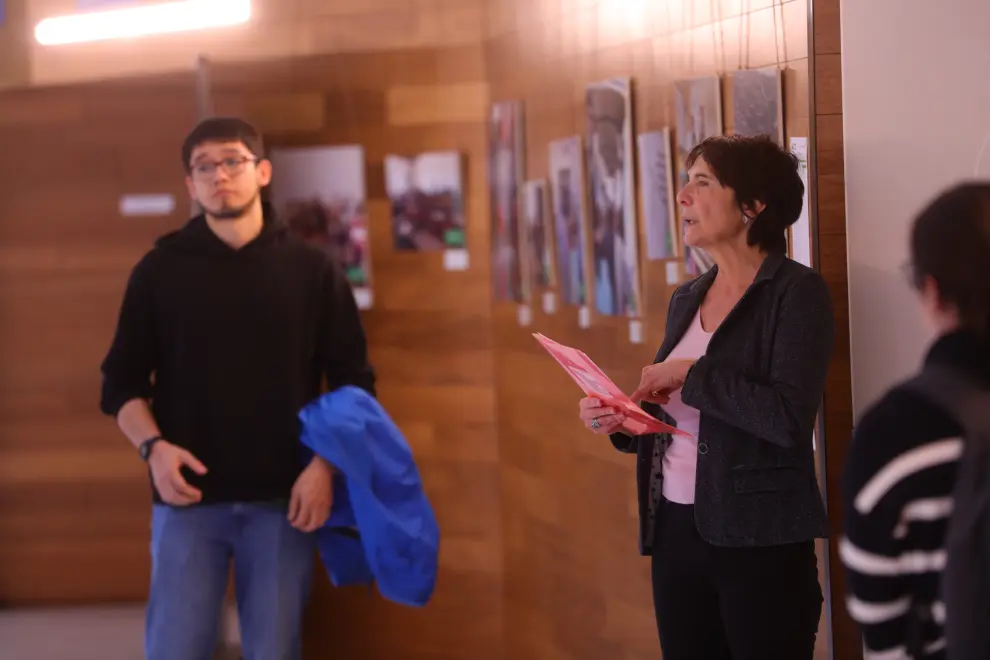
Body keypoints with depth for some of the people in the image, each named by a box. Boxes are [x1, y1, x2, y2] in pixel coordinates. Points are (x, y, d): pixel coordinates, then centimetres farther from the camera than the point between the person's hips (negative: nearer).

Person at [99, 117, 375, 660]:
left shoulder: (311, 270, 6)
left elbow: (352, 380, 6)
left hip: (282, 497, 0)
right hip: (189, 496, 0)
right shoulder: (160, 269, 6)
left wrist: (324, 465, -7)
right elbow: (122, 382, 7)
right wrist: (153, 447, -11)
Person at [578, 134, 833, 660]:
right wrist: (623, 423, 0)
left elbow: (789, 417, -22)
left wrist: (693, 374, -16)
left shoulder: (796, 291, -9)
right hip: (676, 531, 7)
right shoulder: (686, 300, 12)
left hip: (759, 539, -7)